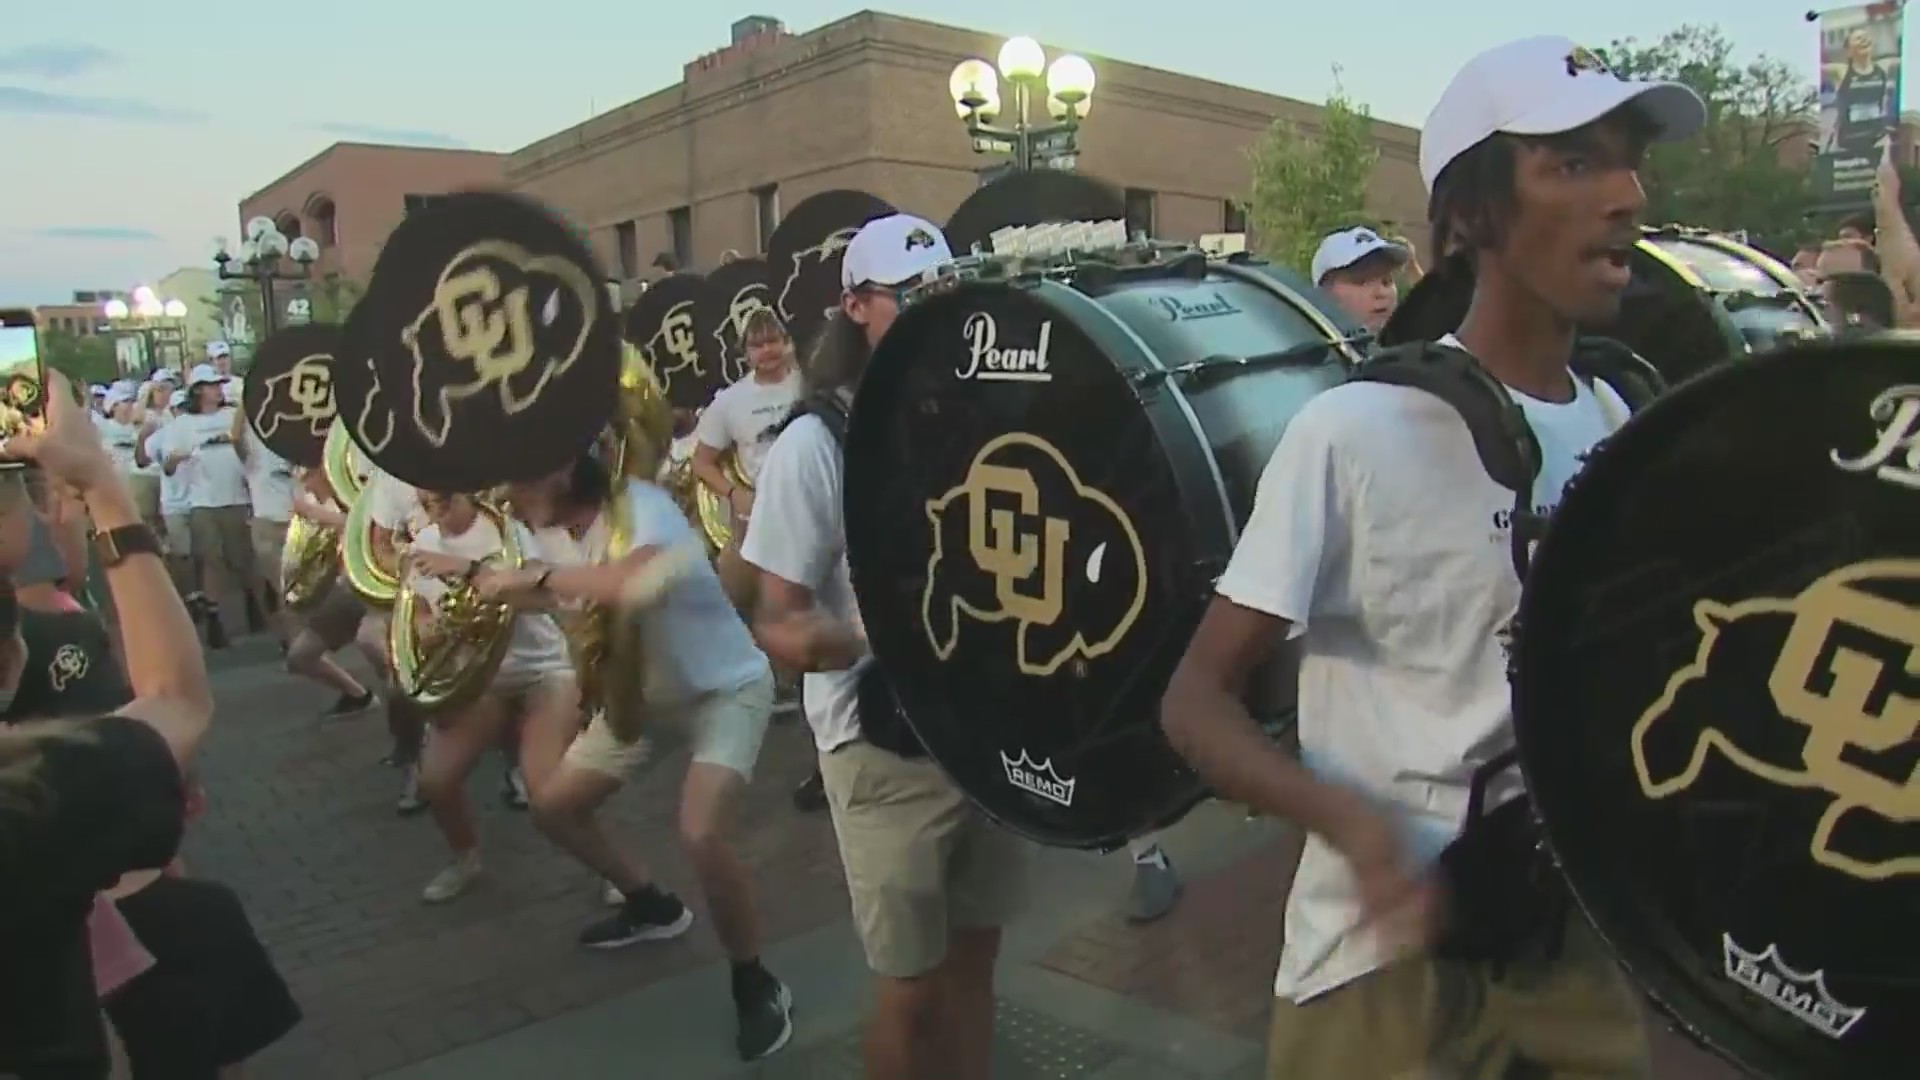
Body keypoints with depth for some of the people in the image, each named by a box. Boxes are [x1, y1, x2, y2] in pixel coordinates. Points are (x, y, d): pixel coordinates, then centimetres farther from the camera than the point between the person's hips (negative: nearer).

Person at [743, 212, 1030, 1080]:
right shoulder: (816, 443, -13)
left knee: (973, 956, 18)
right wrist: (877, 637, -34)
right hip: (886, 751, -5)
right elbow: (776, 625, -16)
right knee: (912, 984, 9)